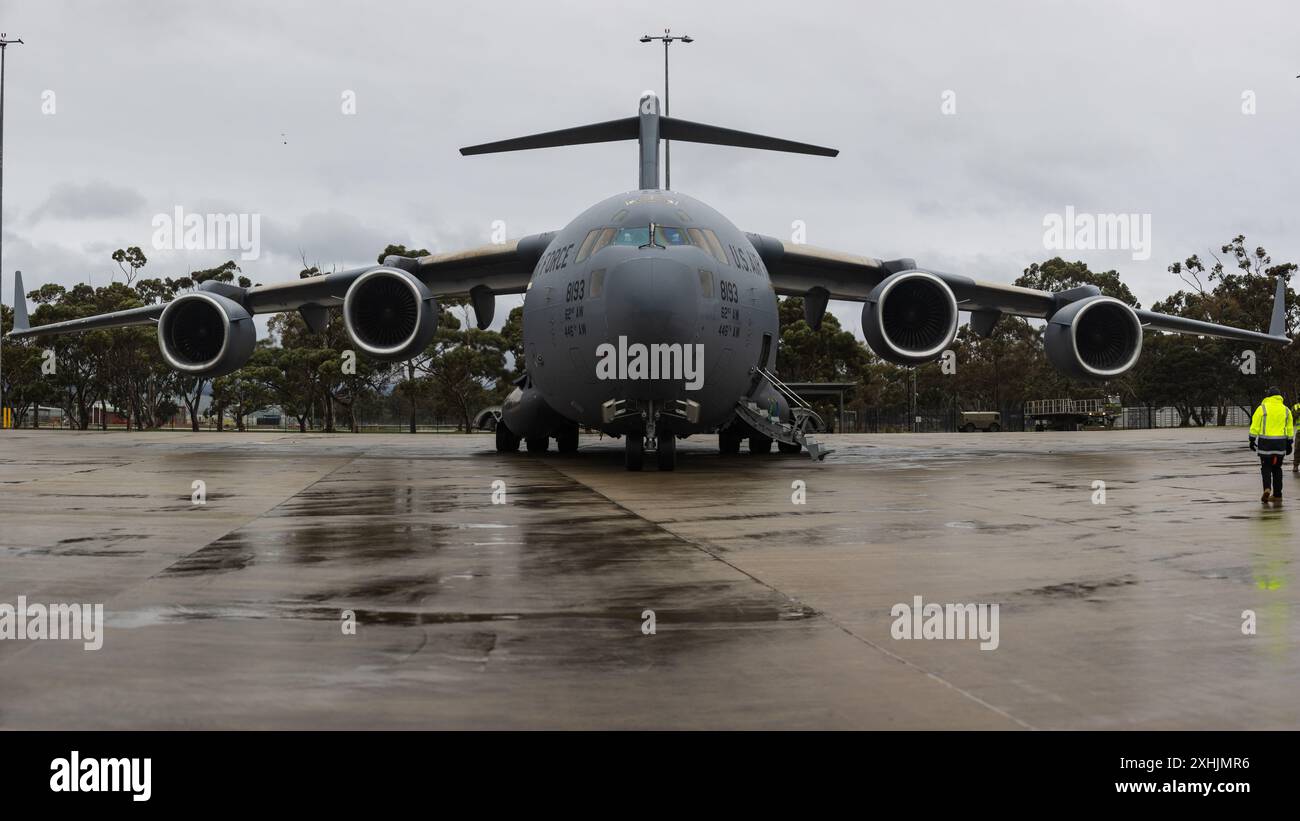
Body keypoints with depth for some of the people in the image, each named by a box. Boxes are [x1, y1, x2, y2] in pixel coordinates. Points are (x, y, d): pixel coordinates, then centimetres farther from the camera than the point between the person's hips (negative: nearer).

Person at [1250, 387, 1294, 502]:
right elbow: (1290, 429, 11)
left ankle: (1267, 488, -17)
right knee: (1277, 468, 12)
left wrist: (1252, 441, 2)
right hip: (1280, 443, 3)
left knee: (1266, 467, 6)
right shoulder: (1286, 410, 8)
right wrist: (1289, 444, 16)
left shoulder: (1262, 408, -3)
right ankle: (1277, 495, 11)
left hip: (1265, 442, -3)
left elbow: (1255, 427, -5)